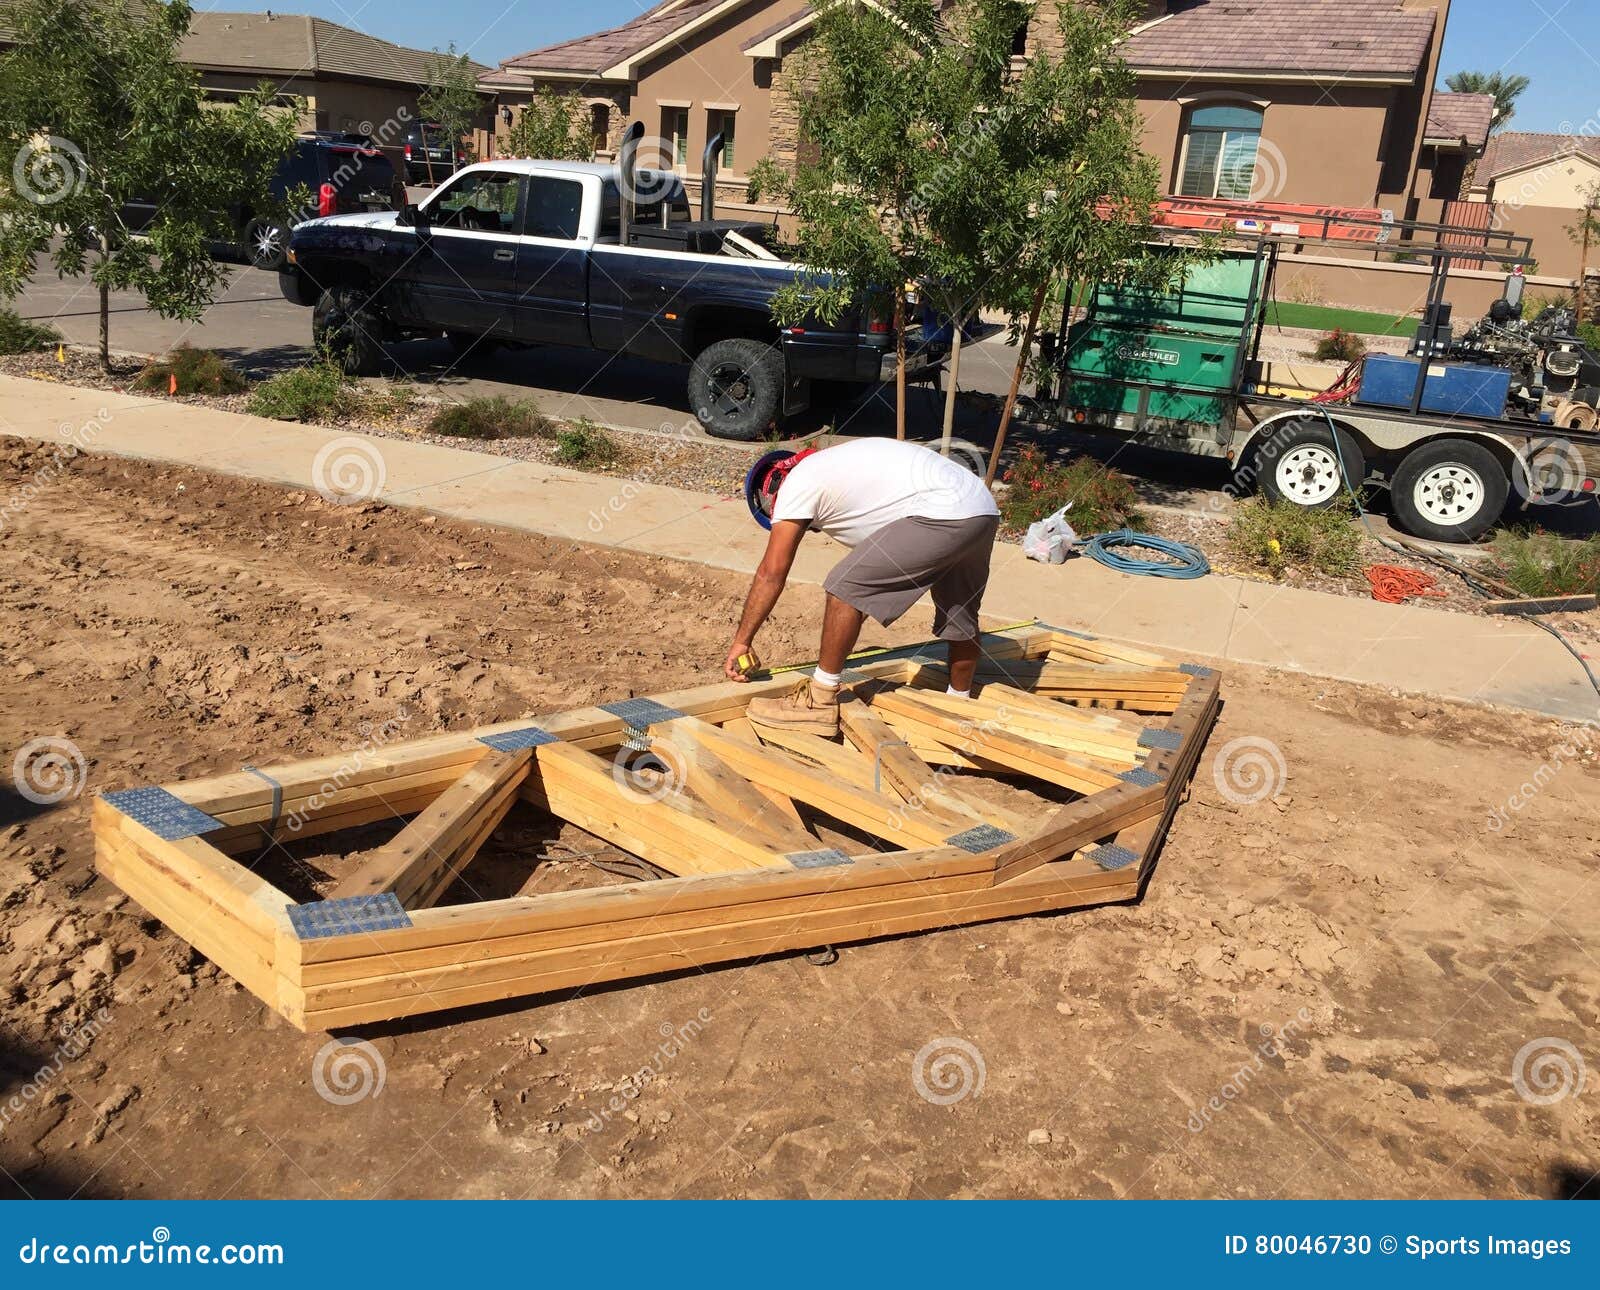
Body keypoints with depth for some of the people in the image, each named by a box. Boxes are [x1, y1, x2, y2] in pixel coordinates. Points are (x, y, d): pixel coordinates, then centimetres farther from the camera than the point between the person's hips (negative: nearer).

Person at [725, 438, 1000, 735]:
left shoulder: (796, 483, 3)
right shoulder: (834, 465, 29)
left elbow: (772, 574, 3)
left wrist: (742, 641, 10)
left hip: (943, 516, -10)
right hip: (984, 511, 10)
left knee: (846, 586, -5)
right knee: (959, 612, 26)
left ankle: (819, 702, 3)